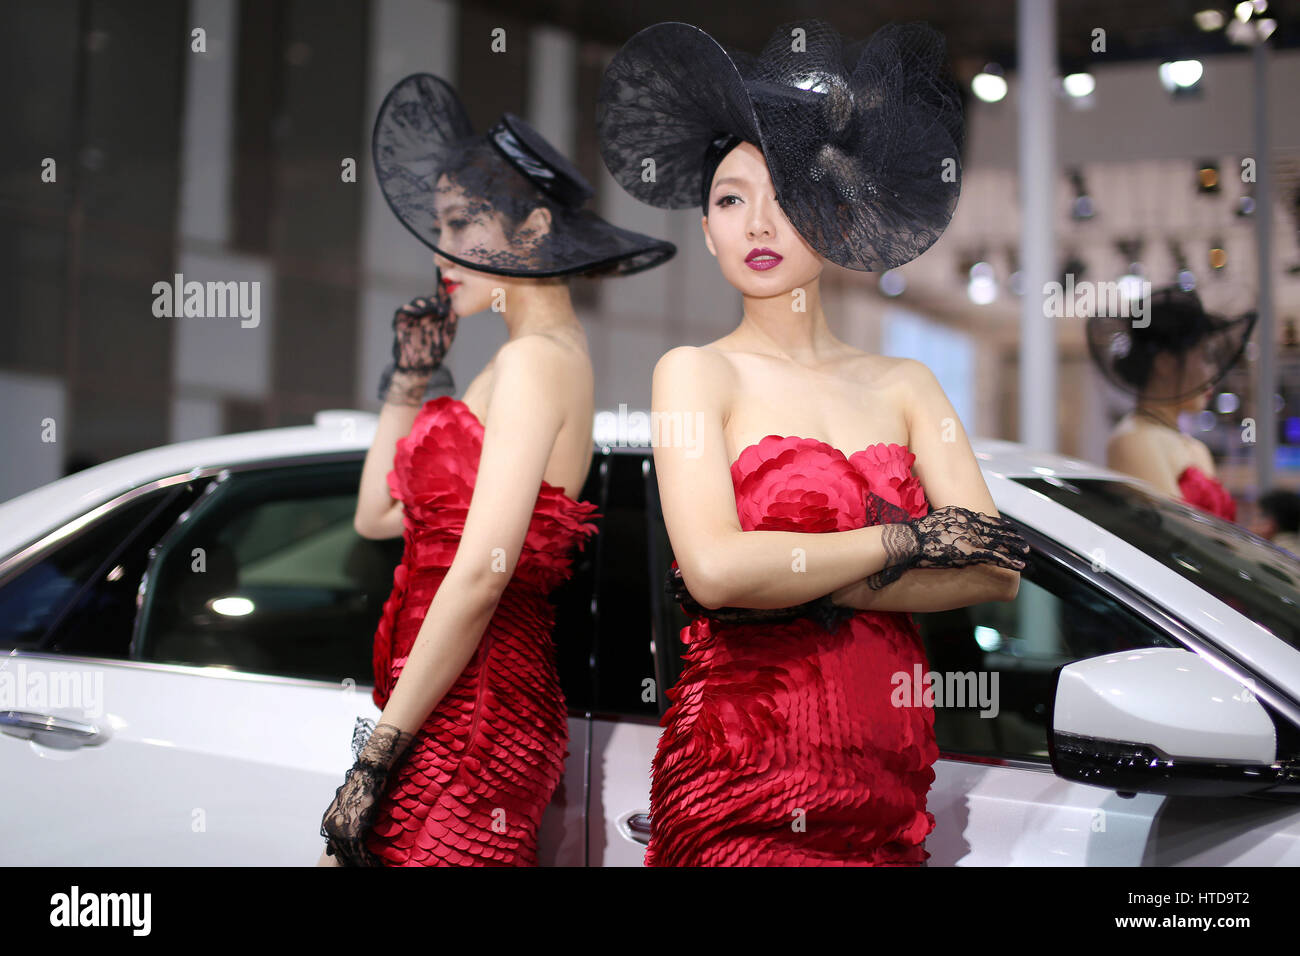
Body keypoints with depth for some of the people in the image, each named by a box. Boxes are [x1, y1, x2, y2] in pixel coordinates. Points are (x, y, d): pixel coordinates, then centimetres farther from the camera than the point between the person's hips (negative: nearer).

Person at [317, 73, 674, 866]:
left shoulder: (537, 358, -11)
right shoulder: (537, 358, 18)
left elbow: (481, 573, -21)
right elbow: (379, 515, 24)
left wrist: (377, 753, -18)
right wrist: (410, 378, 16)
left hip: (469, 713, -9)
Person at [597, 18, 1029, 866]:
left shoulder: (905, 384, 10)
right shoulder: (697, 372, -1)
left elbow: (996, 570, -1)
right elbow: (713, 570, -17)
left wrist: (801, 583, -11)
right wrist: (903, 542, -7)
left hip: (891, 787, 4)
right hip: (744, 787, -4)